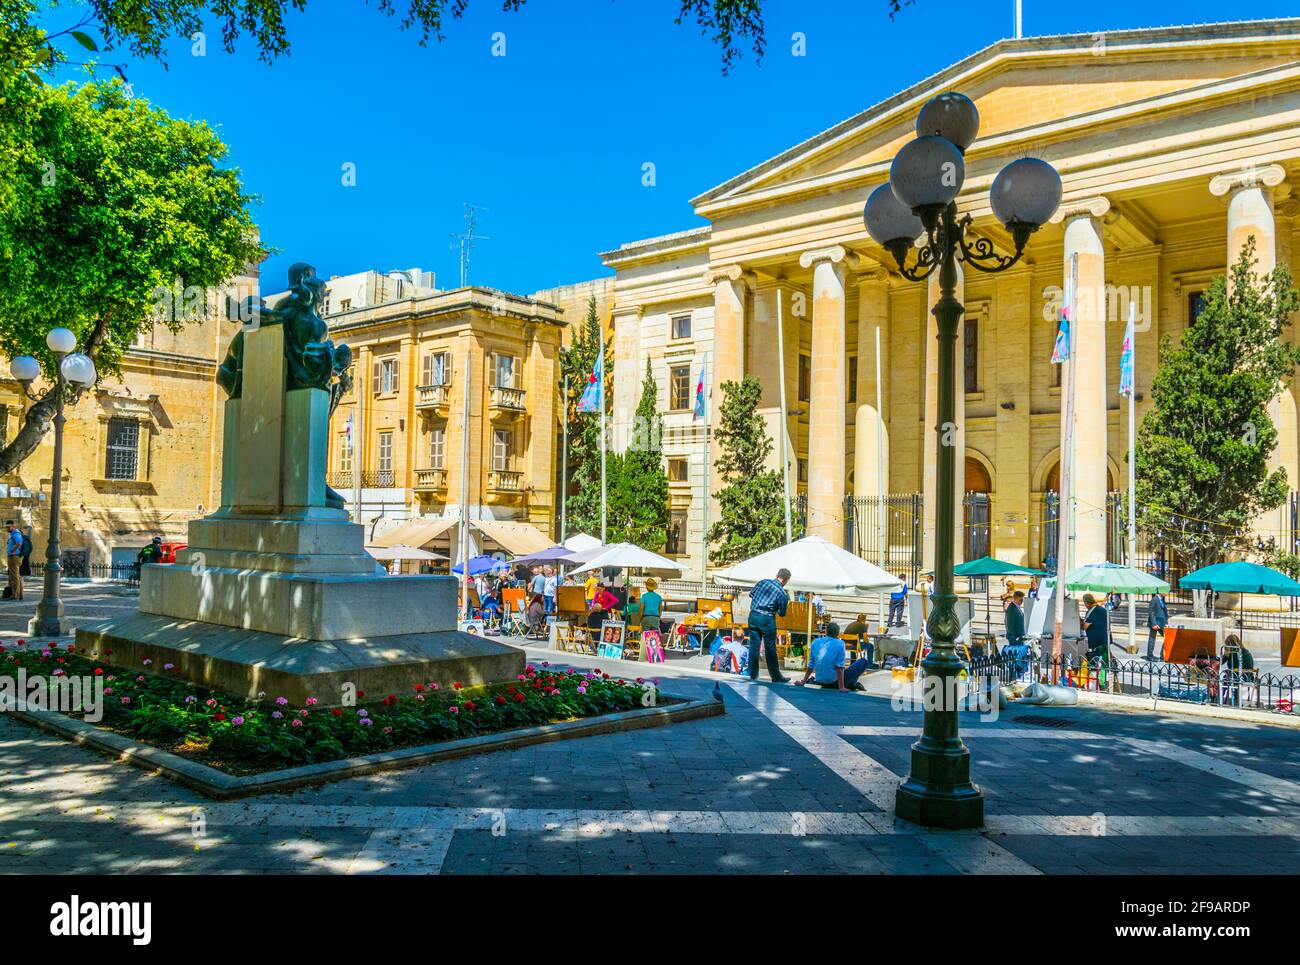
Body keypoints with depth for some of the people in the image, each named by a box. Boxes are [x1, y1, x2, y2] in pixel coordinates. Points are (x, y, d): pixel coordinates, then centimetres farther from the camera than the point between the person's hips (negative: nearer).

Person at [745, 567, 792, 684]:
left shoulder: (763, 582, 3)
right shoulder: (783, 594, -7)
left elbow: (751, 594, 14)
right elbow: (782, 613, 0)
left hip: (753, 616, 4)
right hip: (767, 619, -4)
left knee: (754, 645, 10)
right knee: (770, 648, 5)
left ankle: (753, 674, 16)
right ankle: (776, 676, 14)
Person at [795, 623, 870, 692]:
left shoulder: (815, 642, 2)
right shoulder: (839, 644, -10)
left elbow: (810, 666, 6)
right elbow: (839, 667, -16)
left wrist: (803, 682, 14)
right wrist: (841, 687, -16)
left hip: (820, 682, 6)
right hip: (834, 682, -6)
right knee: (863, 661, 5)